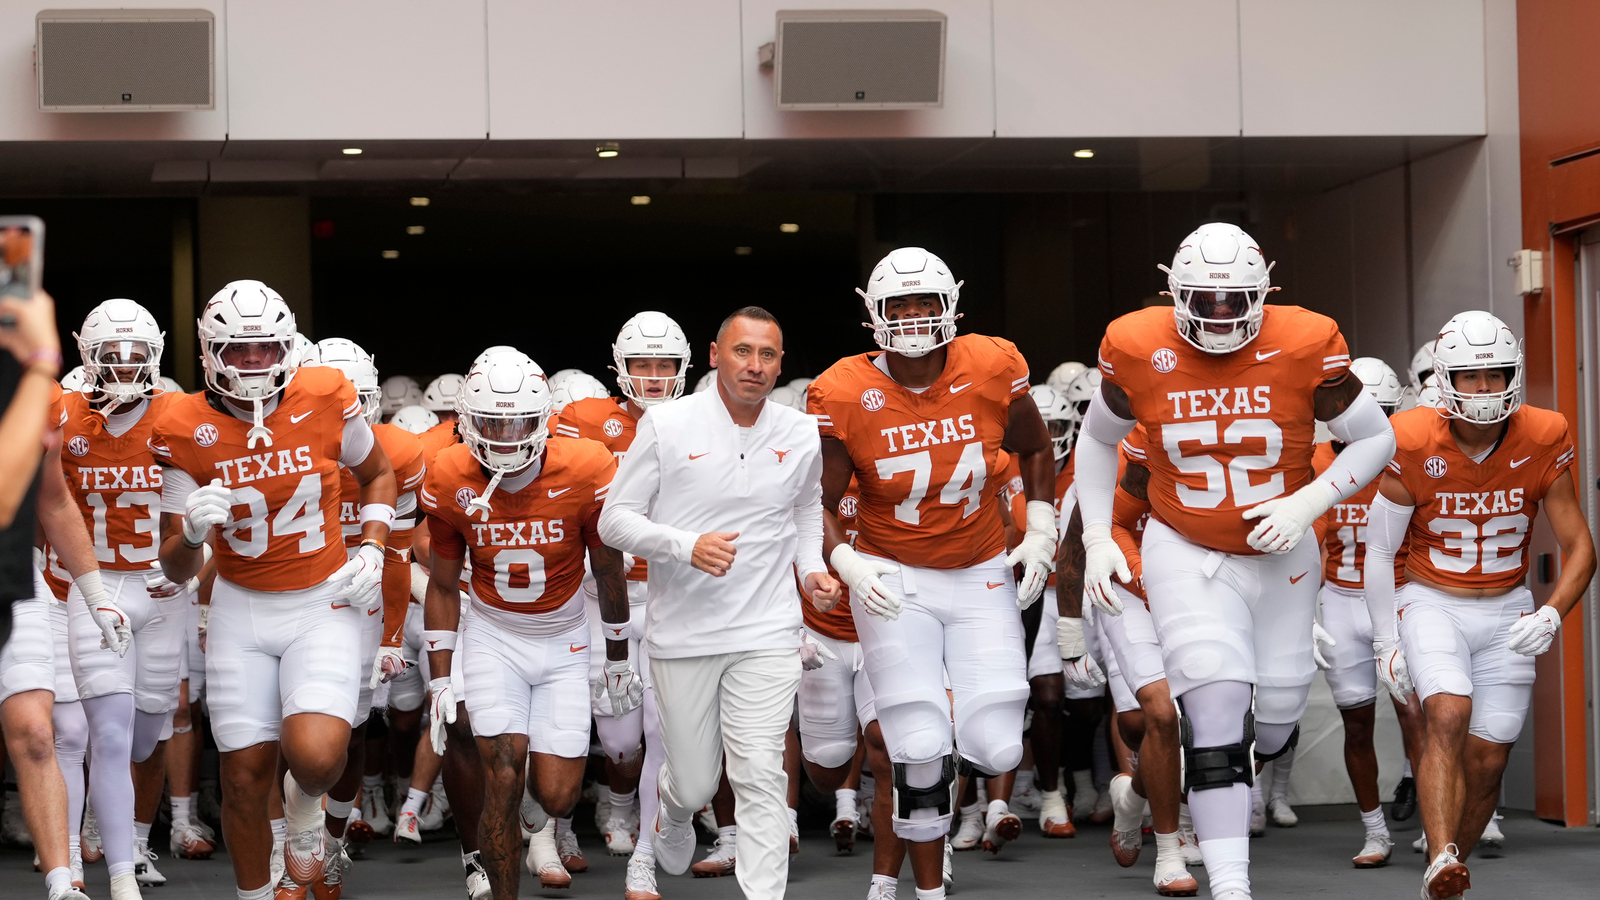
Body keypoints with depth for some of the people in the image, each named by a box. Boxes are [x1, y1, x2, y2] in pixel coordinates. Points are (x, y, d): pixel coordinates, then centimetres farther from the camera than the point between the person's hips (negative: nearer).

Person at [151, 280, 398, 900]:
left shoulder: (326, 400, -9)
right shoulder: (186, 431, -9)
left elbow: (377, 474, 13)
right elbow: (176, 570, -4)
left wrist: (373, 550, -2)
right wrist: (192, 531, -26)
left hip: (324, 604, -1)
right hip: (242, 610, 1)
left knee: (316, 756, -22)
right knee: (245, 777, 3)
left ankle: (304, 806, 15)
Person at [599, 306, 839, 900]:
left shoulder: (800, 434, 4)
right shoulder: (666, 425, -6)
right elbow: (615, 520, -4)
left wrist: (811, 569, 7)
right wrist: (687, 546, -21)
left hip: (766, 634, 1)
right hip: (682, 634, -1)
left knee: (760, 778, -9)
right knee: (694, 783, 9)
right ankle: (674, 810, 45)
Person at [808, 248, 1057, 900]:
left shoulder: (993, 369, -8)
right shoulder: (845, 396, -13)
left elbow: (1035, 450, 11)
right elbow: (818, 502, -4)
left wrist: (1040, 533, 5)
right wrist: (848, 564, -20)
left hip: (983, 576, 2)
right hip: (895, 581, -2)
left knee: (995, 747, -4)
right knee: (921, 751, -9)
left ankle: (973, 777, 36)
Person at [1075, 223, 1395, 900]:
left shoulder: (1304, 346, -15)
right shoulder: (1138, 350, -12)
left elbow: (1375, 438, -3)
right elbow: (1097, 439, 7)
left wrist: (1308, 503, -17)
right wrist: (1097, 536, -2)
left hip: (1281, 555, 2)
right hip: (1185, 555, -1)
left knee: (1276, 713, 11)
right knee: (1216, 711, -16)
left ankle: (1258, 777, 50)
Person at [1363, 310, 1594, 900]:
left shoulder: (1542, 443, -10)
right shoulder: (1415, 447, -14)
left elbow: (1579, 547, -3)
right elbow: (1379, 549, -2)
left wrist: (1552, 615, -19)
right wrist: (1385, 642, -1)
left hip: (1505, 609, 3)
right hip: (1431, 603, -2)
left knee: (1487, 761, 1)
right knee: (1448, 716, -27)